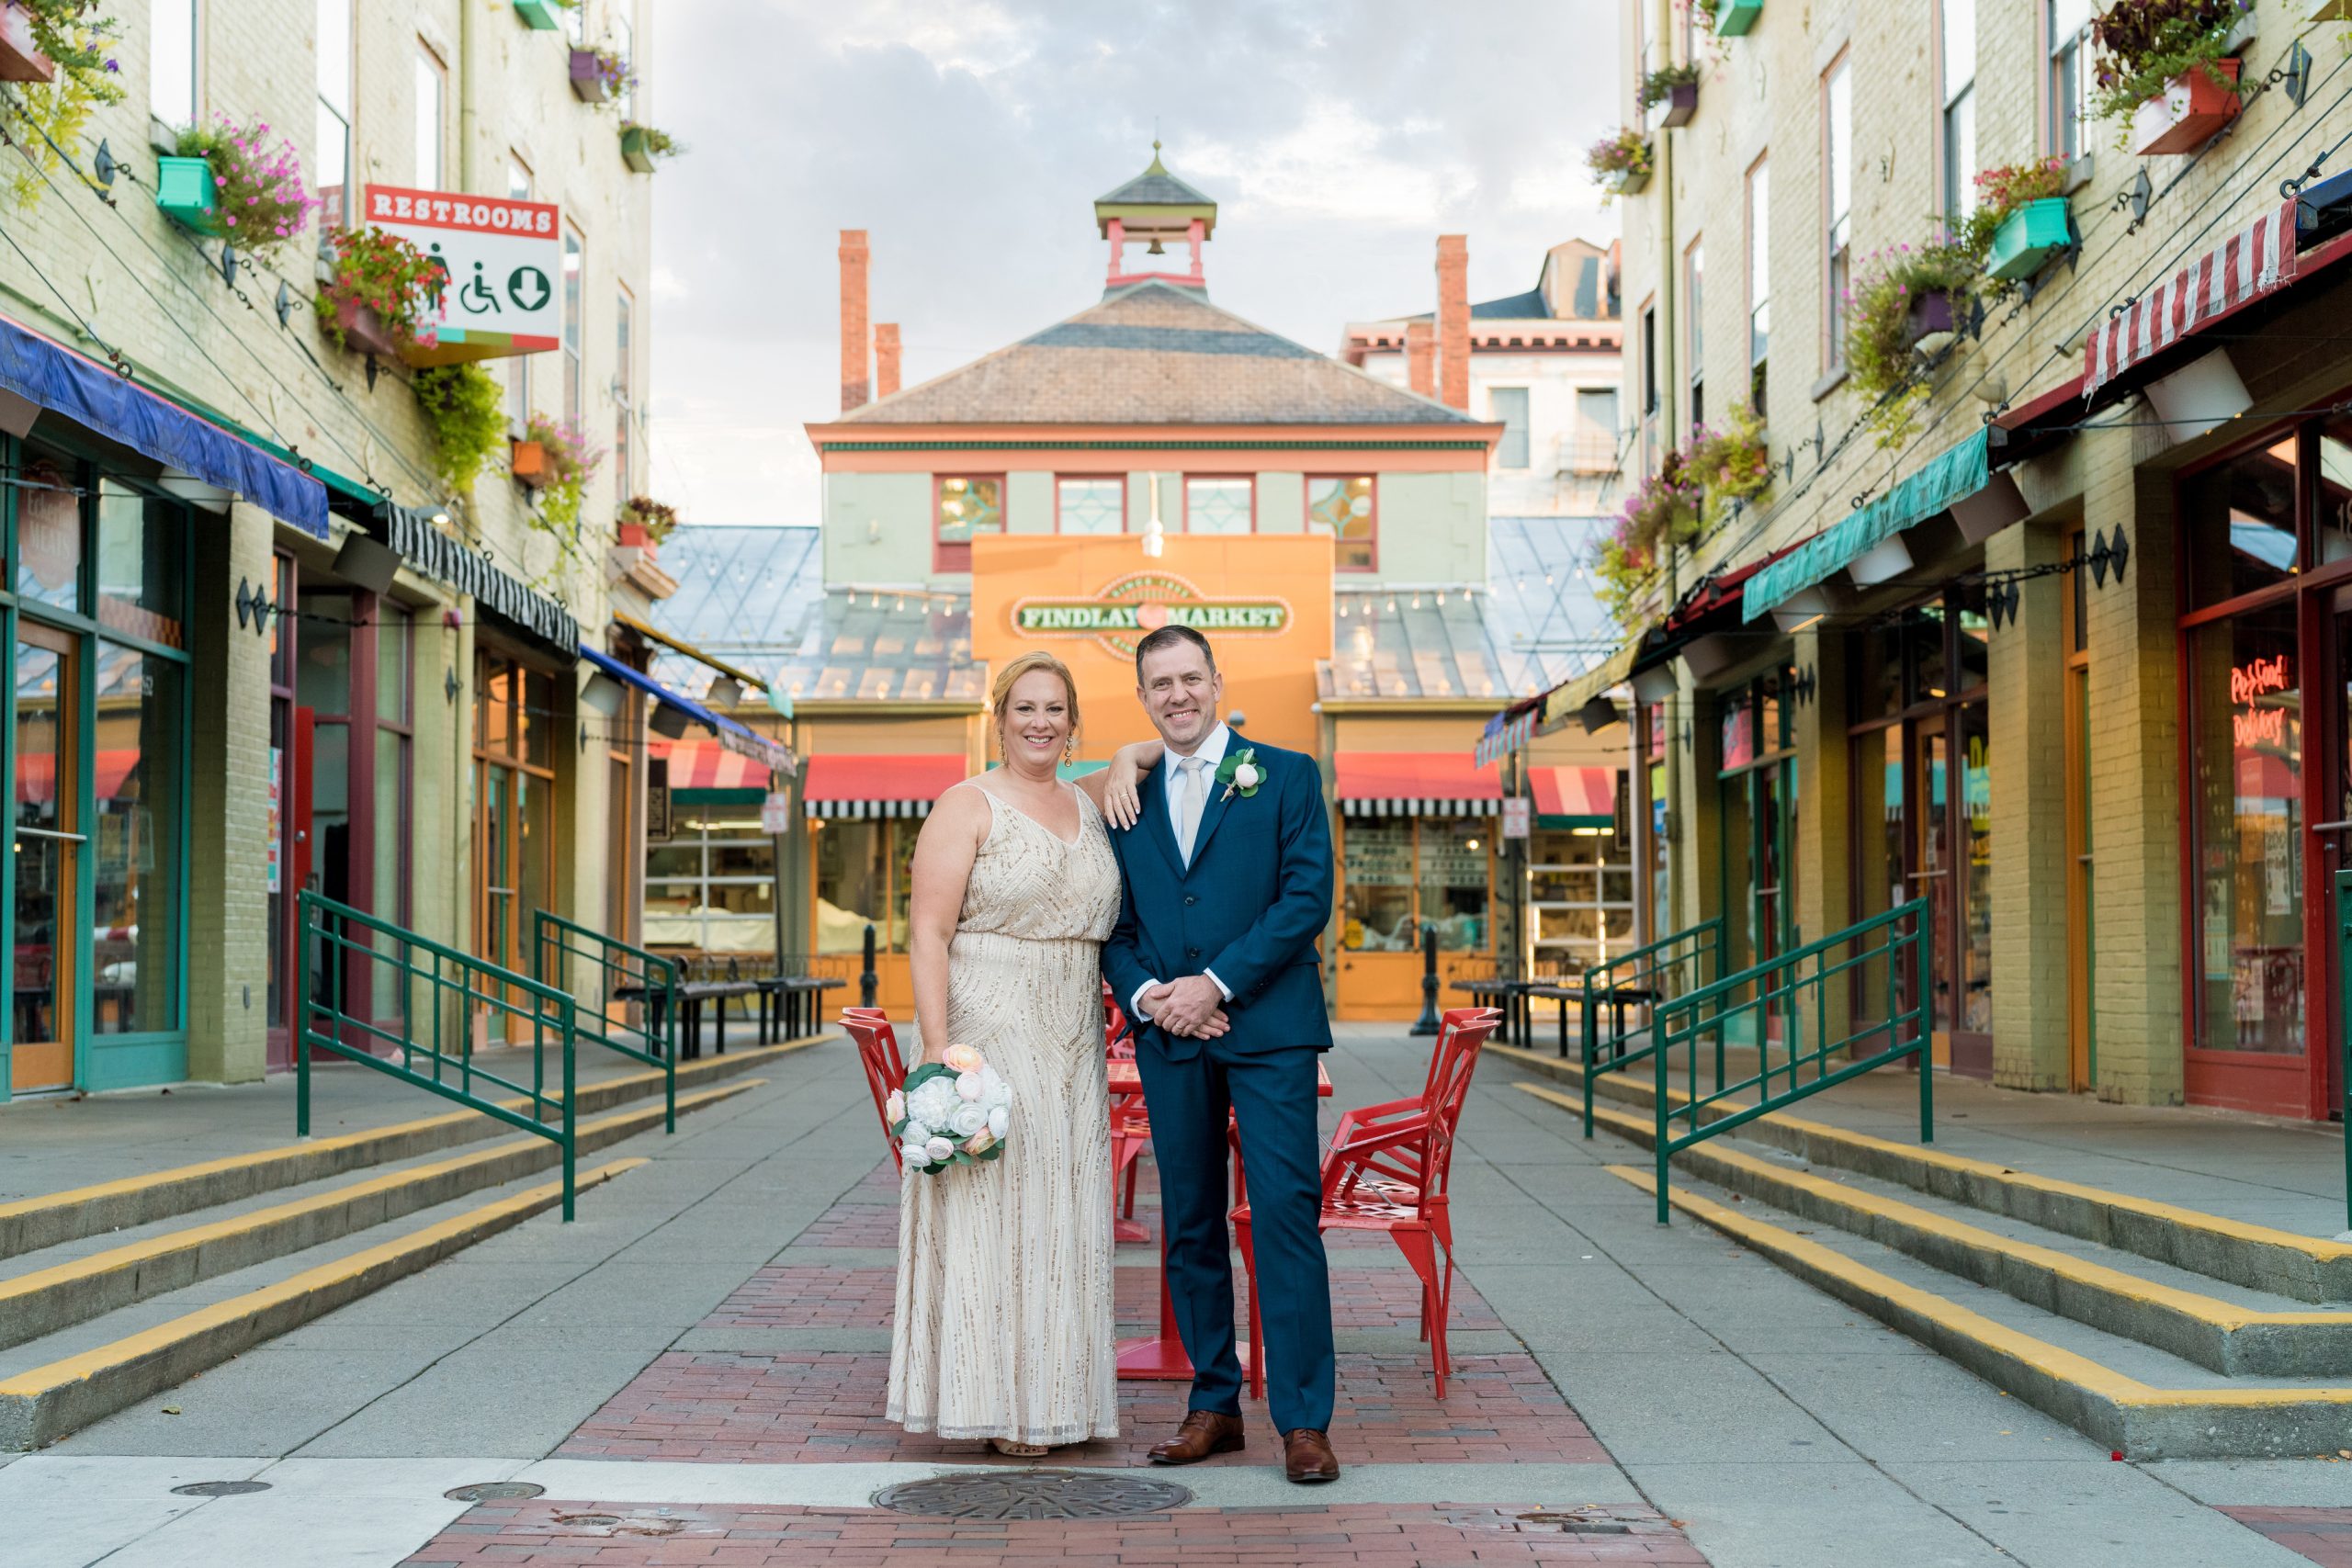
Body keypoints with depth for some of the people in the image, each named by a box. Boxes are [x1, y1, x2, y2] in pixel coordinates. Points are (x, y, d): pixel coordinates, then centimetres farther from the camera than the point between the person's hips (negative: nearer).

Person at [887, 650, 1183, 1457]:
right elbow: (926, 934, -10)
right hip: (985, 1033, -6)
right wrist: (938, 1052, -19)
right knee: (986, 1207, -2)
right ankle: (992, 1402, 4)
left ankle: (1052, 1394, 18)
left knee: (1059, 1212, 9)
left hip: (1071, 1045, 6)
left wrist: (1127, 760, 4)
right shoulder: (968, 806, -5)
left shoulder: (1090, 802, 12)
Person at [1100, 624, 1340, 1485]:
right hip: (1168, 1033, 4)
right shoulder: (1127, 800, 14)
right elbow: (1114, 926, 13)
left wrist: (1217, 983, -12)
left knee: (1286, 1210, -9)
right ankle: (1214, 1404, 16)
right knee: (1189, 1222, 7)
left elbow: (1309, 896, -6)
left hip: (1269, 1025, -4)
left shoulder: (1287, 777, 4)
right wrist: (1145, 994, -7)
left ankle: (1303, 1420, -6)